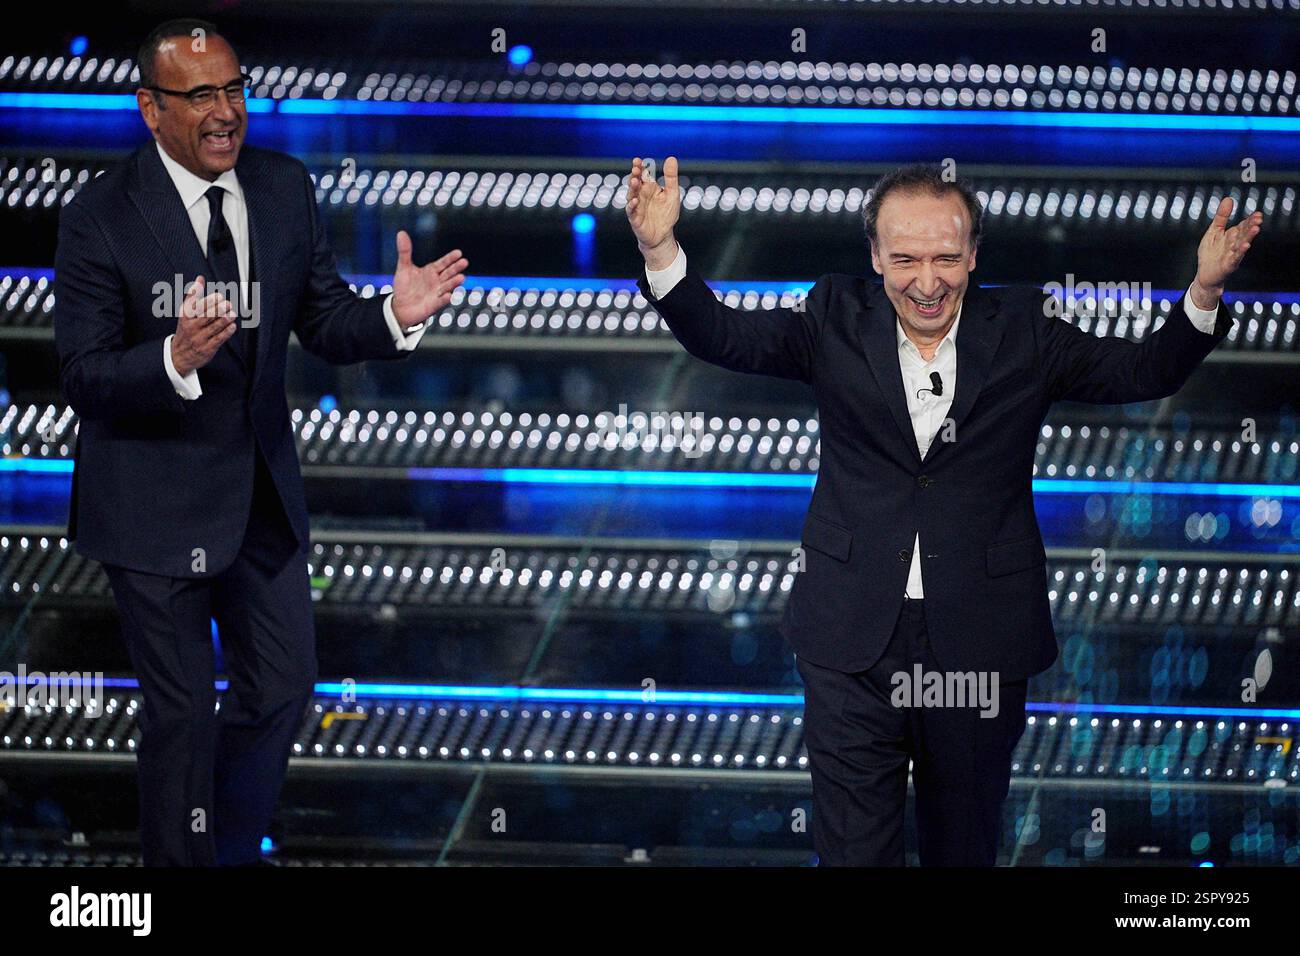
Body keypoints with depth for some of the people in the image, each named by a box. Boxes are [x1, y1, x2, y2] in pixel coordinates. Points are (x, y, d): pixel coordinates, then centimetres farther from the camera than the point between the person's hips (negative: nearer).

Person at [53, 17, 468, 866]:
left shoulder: (286, 189, -1)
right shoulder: (101, 217, -16)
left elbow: (326, 324, 4)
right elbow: (81, 379, -18)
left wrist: (396, 316, -17)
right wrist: (175, 360, -37)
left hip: (263, 491, 5)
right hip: (158, 501, -5)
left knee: (283, 686, 16)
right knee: (182, 709, 6)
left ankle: (234, 848, 38)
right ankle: (182, 858, 25)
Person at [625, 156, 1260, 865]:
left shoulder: (1024, 333, 1)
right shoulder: (836, 323, 1)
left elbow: (1145, 372, -1)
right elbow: (721, 337, -6)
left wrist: (1204, 292, -19)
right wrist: (660, 249, -24)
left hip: (980, 644, 1)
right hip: (853, 643, -1)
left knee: (963, 845, 15)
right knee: (853, 847, -1)